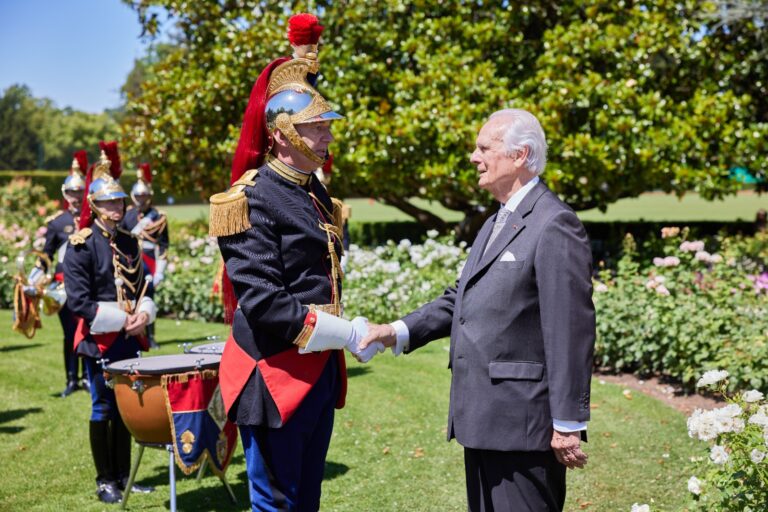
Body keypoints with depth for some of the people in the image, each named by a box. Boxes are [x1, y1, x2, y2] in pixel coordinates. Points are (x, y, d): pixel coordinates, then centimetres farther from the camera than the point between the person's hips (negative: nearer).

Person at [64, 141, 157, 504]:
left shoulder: (129, 241, 10)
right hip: (99, 340, -6)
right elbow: (78, 301, -15)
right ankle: (105, 481, 13)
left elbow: (142, 285, 15)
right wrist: (122, 320, -15)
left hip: (129, 339, 6)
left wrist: (143, 313, -6)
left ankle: (123, 476, 23)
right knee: (103, 409, 2)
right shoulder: (80, 245, -10)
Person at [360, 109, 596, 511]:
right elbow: (461, 298, 17)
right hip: (483, 419, 10)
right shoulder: (495, 224, 16)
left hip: (522, 424, -9)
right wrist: (400, 331, 2)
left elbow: (572, 331, -18)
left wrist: (568, 424, -18)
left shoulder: (554, 225, -15)